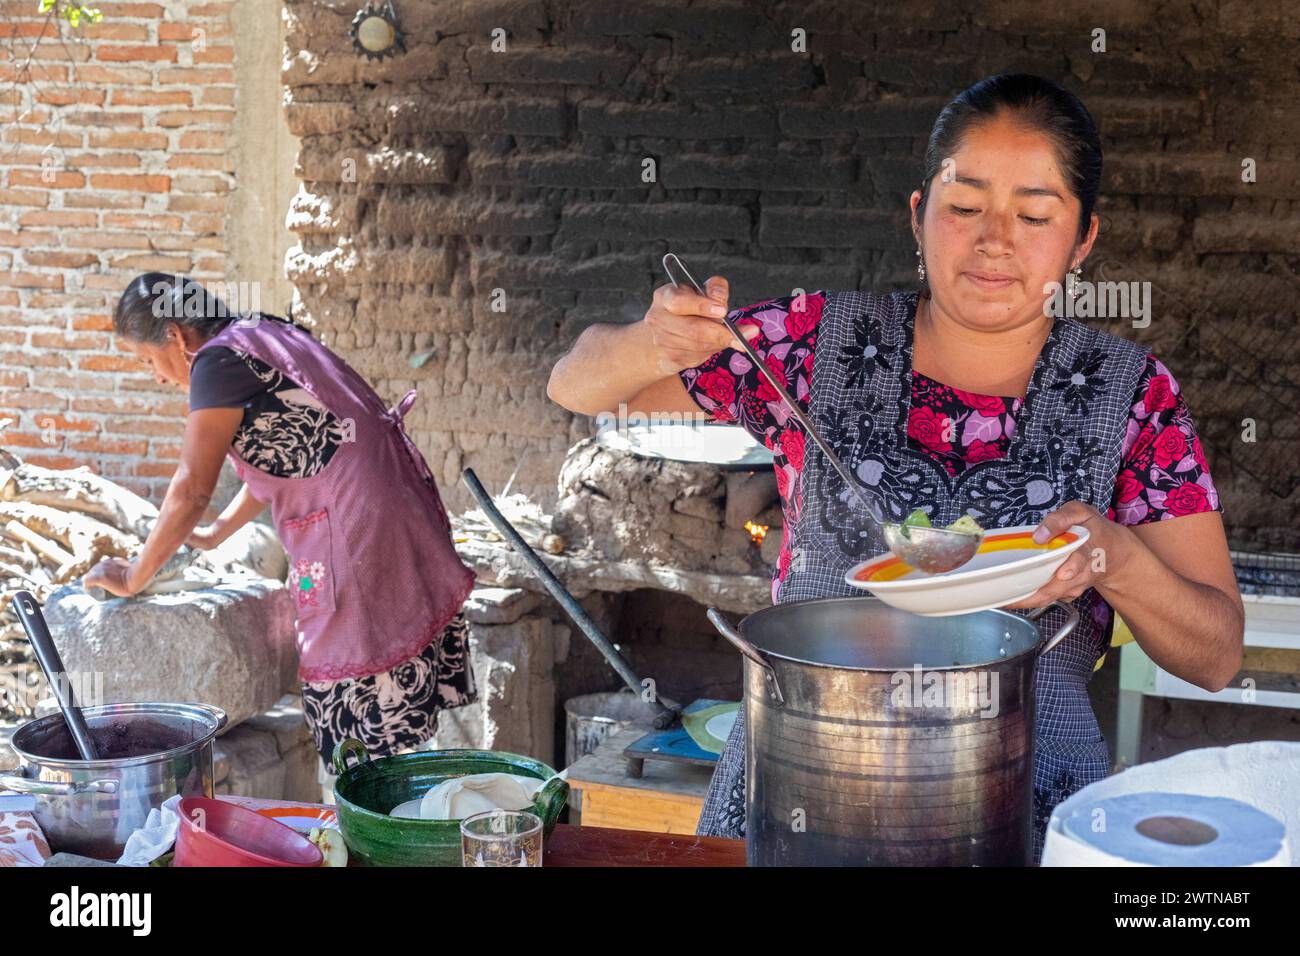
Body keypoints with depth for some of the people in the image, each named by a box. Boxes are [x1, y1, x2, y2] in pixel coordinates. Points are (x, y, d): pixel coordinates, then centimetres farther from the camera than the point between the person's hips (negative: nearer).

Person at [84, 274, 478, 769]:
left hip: (355, 535, -10)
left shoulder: (219, 361, -9)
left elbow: (191, 490, -12)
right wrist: (215, 534, 32)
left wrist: (133, 577, -1)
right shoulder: (267, 335, 19)